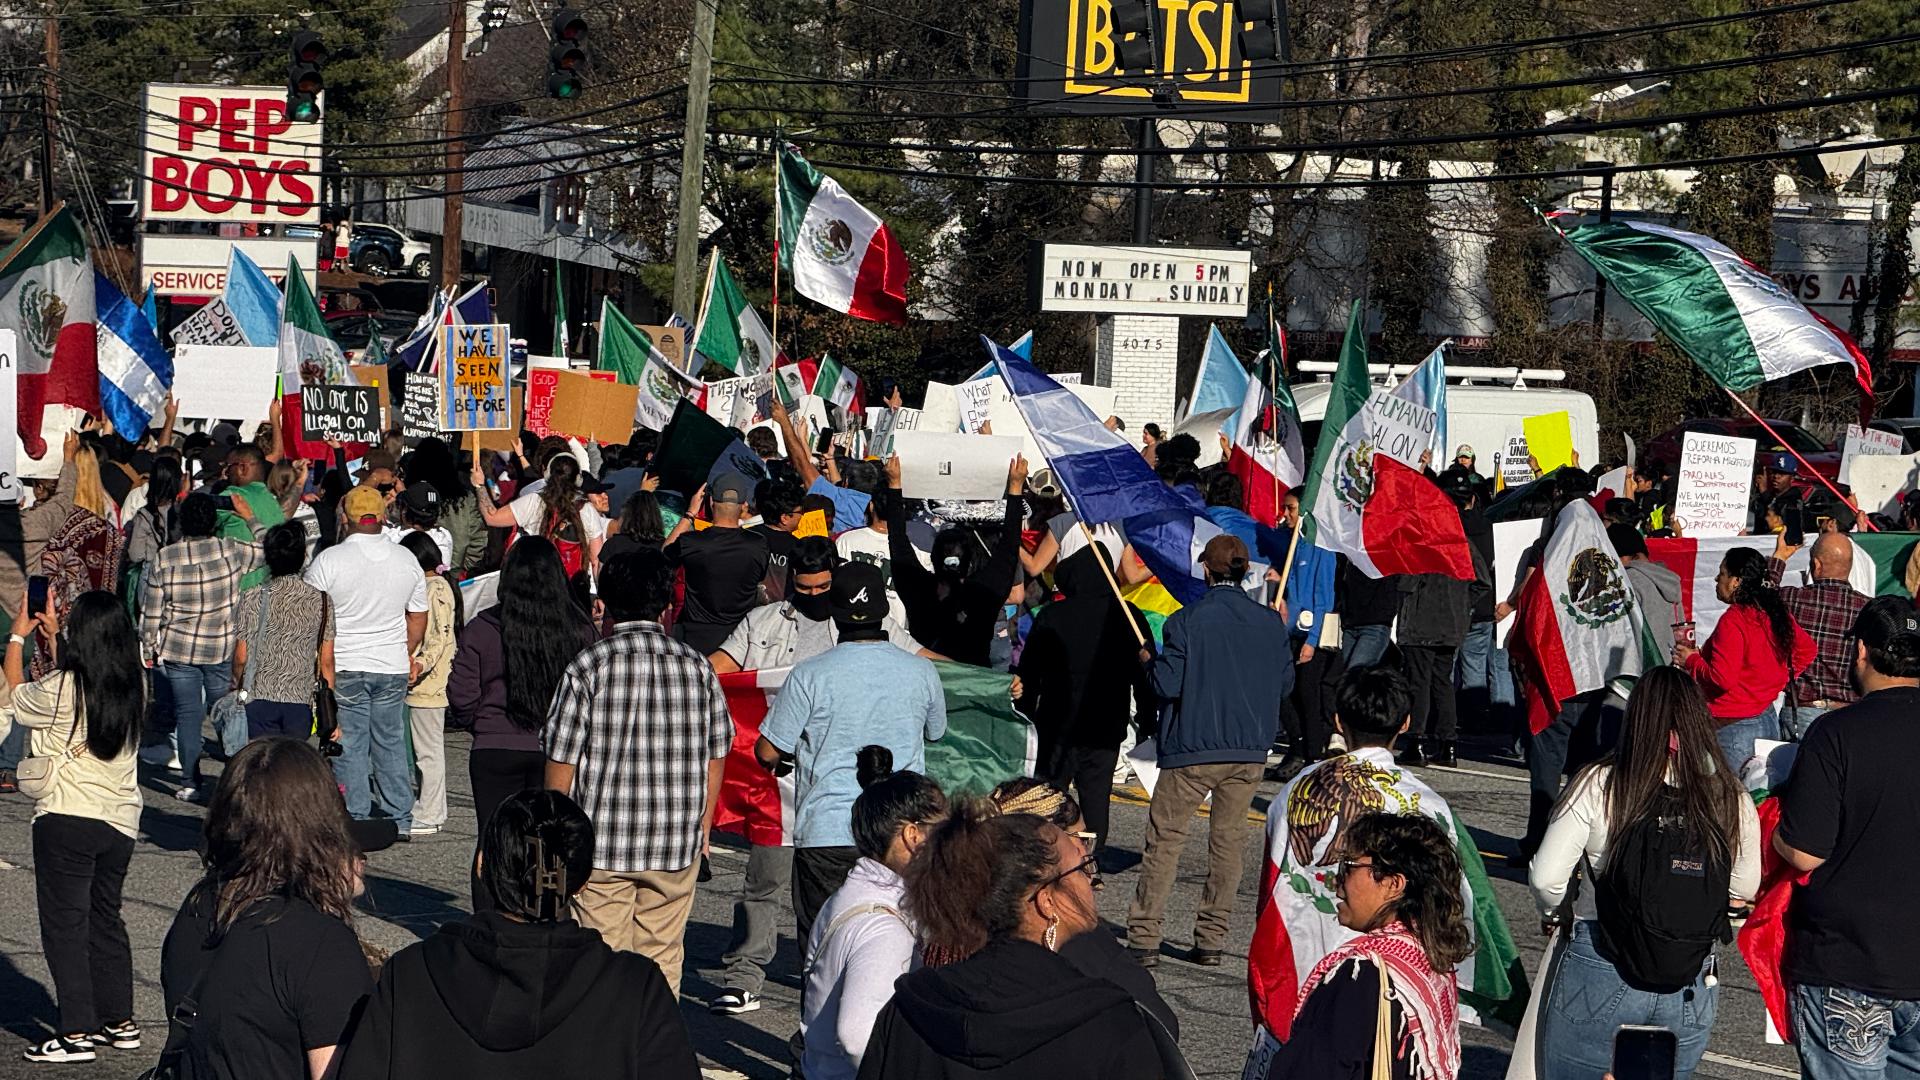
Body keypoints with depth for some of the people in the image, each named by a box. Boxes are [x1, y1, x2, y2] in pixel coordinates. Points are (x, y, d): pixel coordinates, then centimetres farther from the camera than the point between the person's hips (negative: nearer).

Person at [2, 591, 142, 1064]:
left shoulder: (60, 690, -18)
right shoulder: (132, 686, -1)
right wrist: (54, 635, 27)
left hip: (66, 820, -6)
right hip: (120, 821, 6)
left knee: (65, 926, 2)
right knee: (106, 919, 18)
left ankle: (77, 1033, 2)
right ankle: (119, 1022, 24)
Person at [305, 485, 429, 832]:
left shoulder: (328, 560, -10)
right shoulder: (407, 560, 3)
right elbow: (418, 618, 11)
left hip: (344, 667, -4)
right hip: (393, 667, 4)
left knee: (349, 746, 2)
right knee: (391, 743, 12)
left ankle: (355, 820, 3)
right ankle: (399, 820, 16)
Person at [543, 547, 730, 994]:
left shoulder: (588, 666, -8)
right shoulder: (696, 666, 2)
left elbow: (561, 760, -5)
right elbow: (715, 756, 9)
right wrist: (702, 827, 20)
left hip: (602, 840, -3)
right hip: (677, 842, 3)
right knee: (662, 959, 11)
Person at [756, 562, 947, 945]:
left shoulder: (809, 675, -9)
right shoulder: (921, 672, 0)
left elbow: (767, 753, -4)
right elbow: (935, 733, 19)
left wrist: (781, 762, 20)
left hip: (827, 832, -2)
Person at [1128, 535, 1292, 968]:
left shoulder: (1186, 622, -11)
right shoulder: (1270, 623, 2)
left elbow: (1168, 685, -13)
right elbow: (1285, 684, 10)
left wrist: (1148, 660, 7)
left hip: (1192, 752, -4)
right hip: (1250, 753, 4)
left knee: (1164, 840, 3)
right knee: (1228, 841, 12)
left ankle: (1144, 939, 1)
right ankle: (1211, 940, 11)